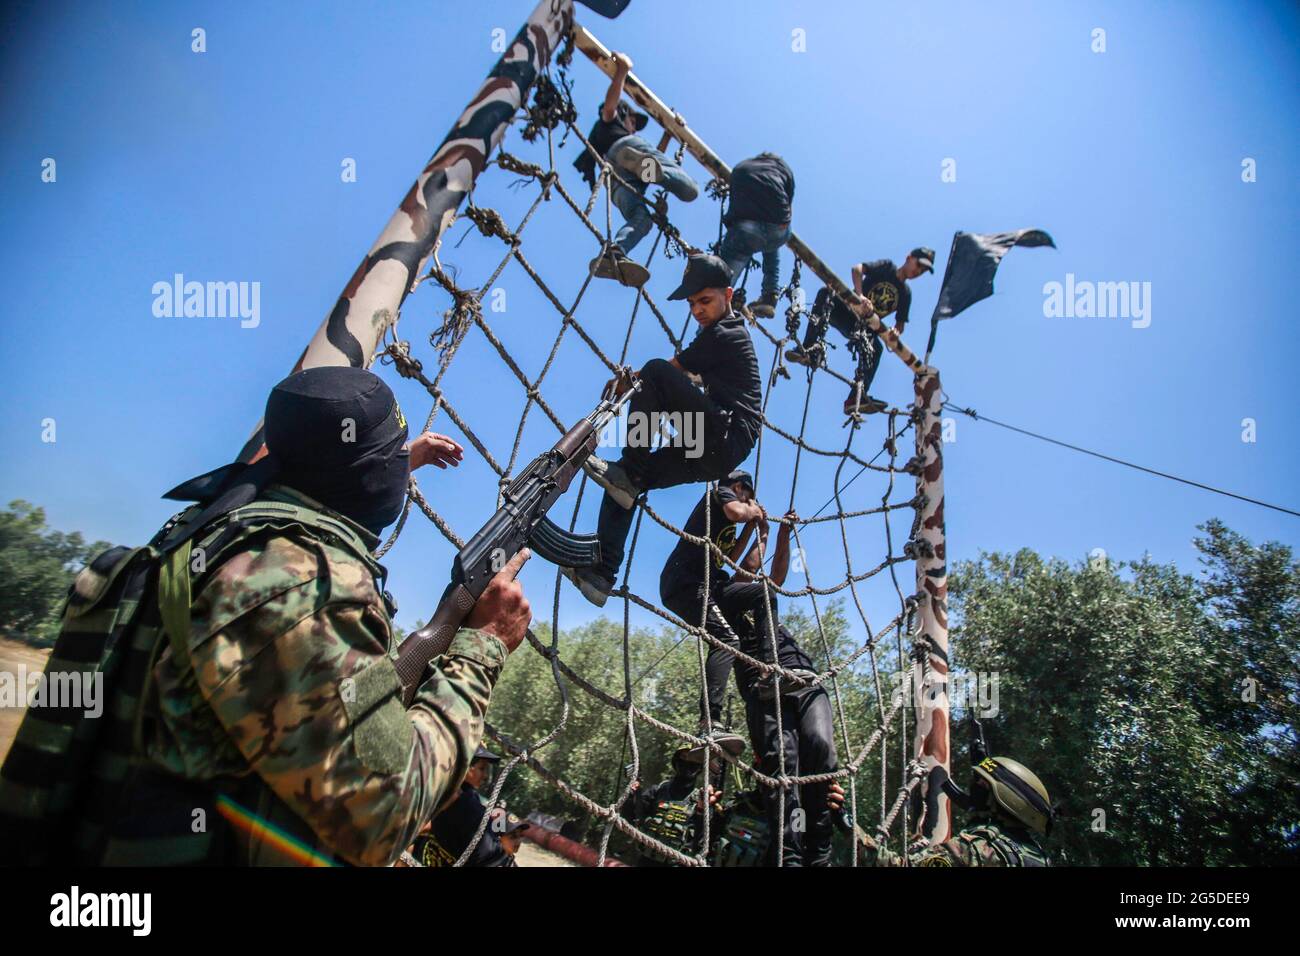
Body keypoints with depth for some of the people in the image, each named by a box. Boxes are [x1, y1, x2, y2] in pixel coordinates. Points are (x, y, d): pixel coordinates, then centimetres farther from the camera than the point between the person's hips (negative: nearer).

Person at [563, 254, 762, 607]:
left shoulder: (723, 334, -6)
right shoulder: (729, 331, 24)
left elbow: (666, 371, -3)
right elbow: (683, 377, 30)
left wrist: (625, 382, 12)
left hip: (727, 440, -10)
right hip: (713, 453, 10)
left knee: (656, 372, -24)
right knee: (622, 485, 1)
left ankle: (630, 470, -21)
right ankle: (601, 572, -8)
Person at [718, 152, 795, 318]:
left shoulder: (740, 168, 32)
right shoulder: (783, 168, 29)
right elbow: (788, 202, 24)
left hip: (744, 226, -2)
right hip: (779, 229, 2)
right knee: (771, 247, 38)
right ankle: (770, 299, 28)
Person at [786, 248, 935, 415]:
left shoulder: (905, 294, 13)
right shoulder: (886, 266, 3)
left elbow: (900, 324, 10)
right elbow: (857, 269, -14)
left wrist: (895, 331, -17)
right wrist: (860, 296, -32)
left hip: (865, 327, 3)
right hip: (844, 311, -3)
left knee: (876, 347, -30)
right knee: (826, 293, -34)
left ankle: (856, 399, -36)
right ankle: (813, 351, -46)